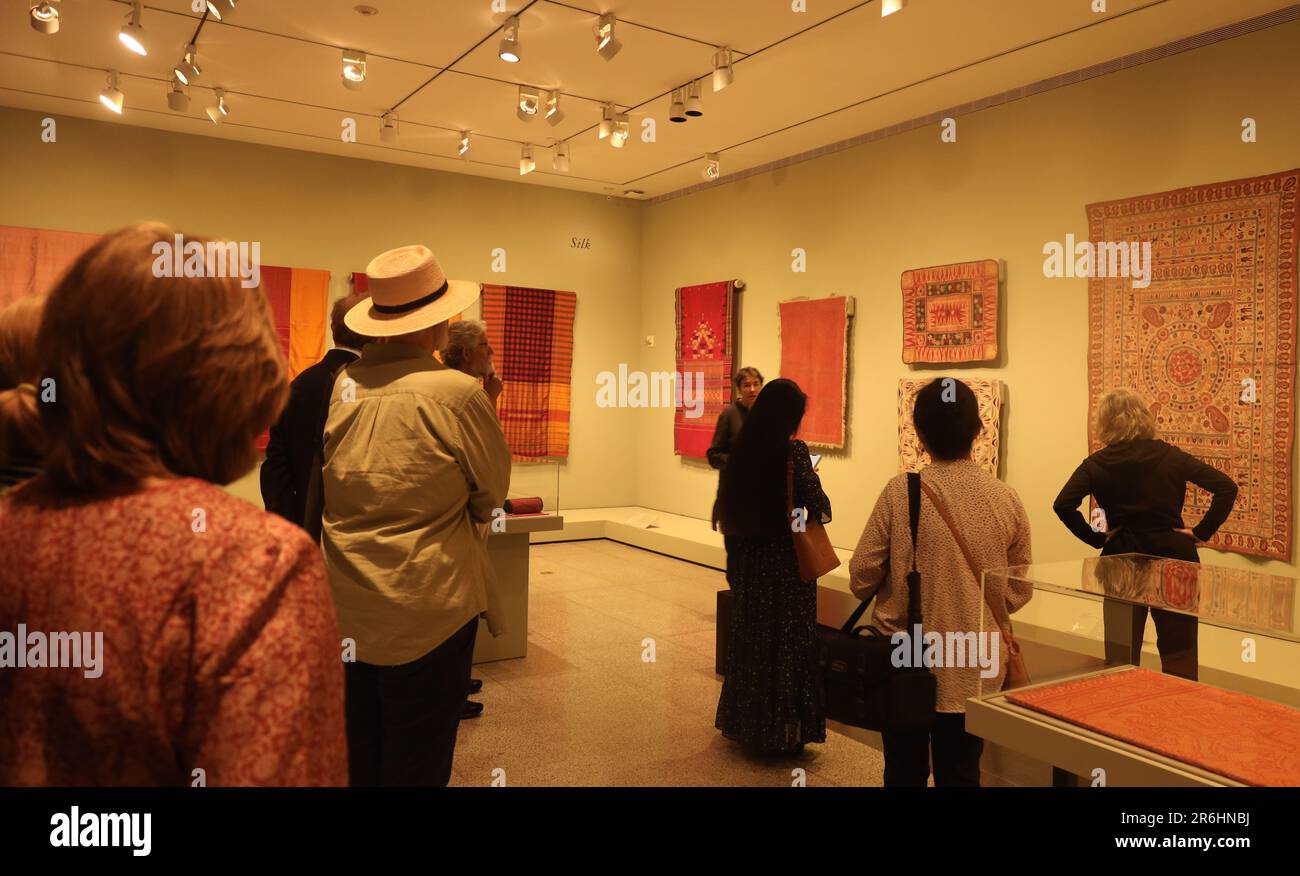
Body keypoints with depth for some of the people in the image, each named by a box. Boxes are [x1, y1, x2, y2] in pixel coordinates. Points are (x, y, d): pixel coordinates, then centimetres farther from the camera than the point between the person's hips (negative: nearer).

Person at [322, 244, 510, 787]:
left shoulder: (342, 385, -3)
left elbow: (330, 485, 7)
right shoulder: (458, 392, -18)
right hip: (426, 605, -5)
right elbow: (492, 493, -5)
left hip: (348, 604, 5)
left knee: (358, 747, 22)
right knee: (418, 759, 11)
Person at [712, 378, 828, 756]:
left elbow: (728, 507, 7)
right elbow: (821, 508, -17)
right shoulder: (794, 450, -15)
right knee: (785, 640, 5)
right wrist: (815, 508, 7)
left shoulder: (741, 449, 2)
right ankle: (780, 731, 14)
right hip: (786, 561, -6)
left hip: (748, 560, 6)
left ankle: (744, 721, 30)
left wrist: (736, 562, 16)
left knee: (749, 635, 17)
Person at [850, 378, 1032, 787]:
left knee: (905, 773, 16)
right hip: (974, 672, 2)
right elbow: (1019, 593, 0)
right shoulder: (1006, 500, -9)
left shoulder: (900, 491, -15)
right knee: (960, 774, 16)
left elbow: (861, 579, -11)